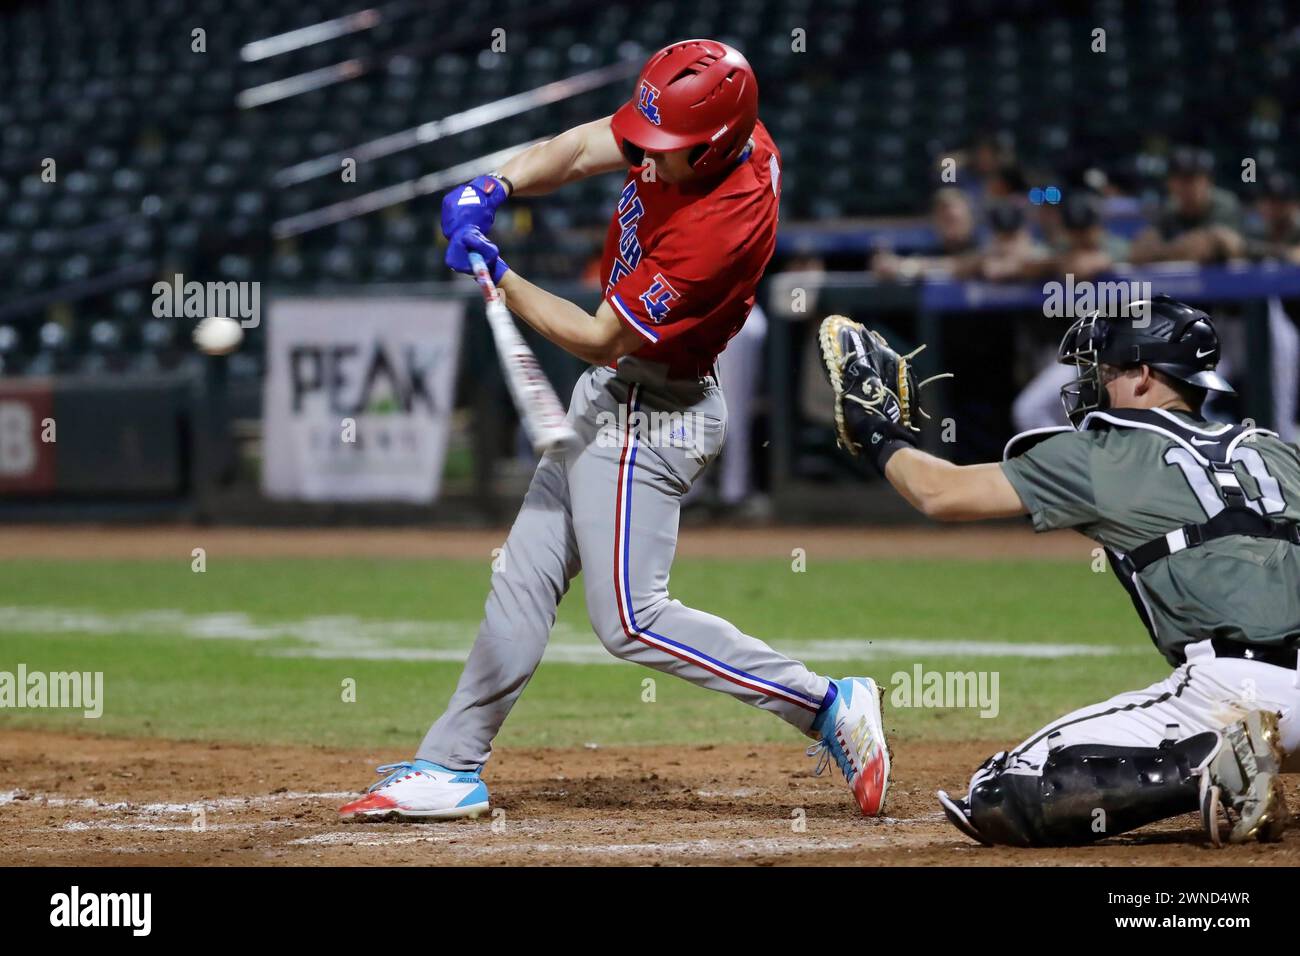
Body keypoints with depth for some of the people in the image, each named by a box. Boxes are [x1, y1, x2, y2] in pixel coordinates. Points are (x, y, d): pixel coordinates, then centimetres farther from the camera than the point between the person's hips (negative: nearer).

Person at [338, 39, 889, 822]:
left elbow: (598, 338, -24)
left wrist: (498, 276, -19)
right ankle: (453, 767, 21)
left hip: (648, 419, -9)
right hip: (612, 399, 9)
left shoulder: (720, 227, -32)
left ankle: (828, 706, -1)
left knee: (632, 619, -6)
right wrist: (497, 187, -18)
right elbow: (580, 149, -1)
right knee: (525, 579, 13)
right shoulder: (711, 128, -9)